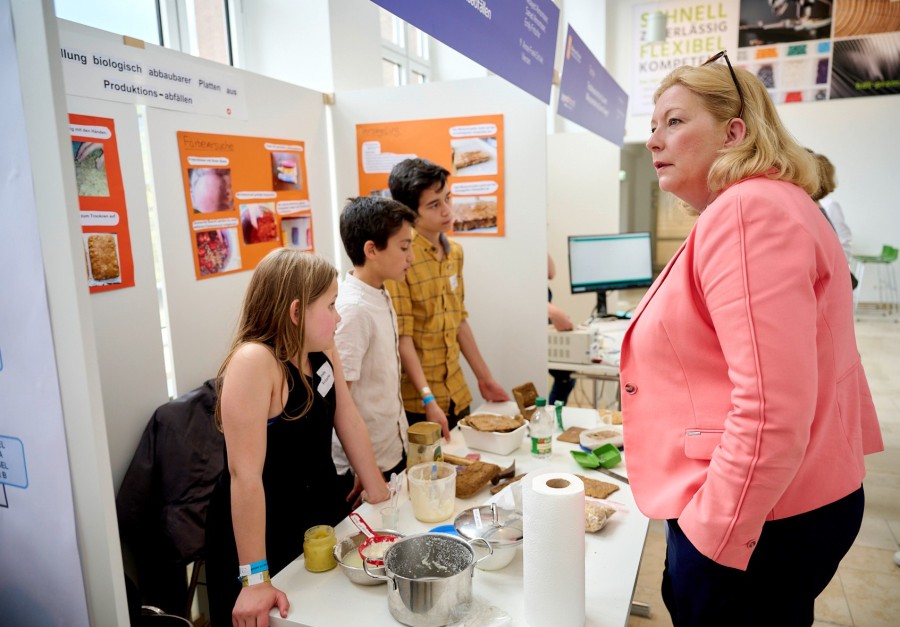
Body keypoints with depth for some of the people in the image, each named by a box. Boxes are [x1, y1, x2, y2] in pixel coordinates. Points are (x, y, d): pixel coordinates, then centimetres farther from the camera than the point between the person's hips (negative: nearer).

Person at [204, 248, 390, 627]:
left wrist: (379, 496, 6)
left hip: (322, 515, 7)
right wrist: (255, 579, -28)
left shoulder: (321, 347, -5)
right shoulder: (253, 361, -28)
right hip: (264, 533, -7)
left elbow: (349, 423, 2)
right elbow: (245, 473, -30)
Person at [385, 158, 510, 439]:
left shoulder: (455, 252, 7)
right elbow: (402, 337, -17)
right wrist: (428, 400, -21)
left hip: (457, 395, 7)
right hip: (417, 403, -7)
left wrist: (485, 377, 14)